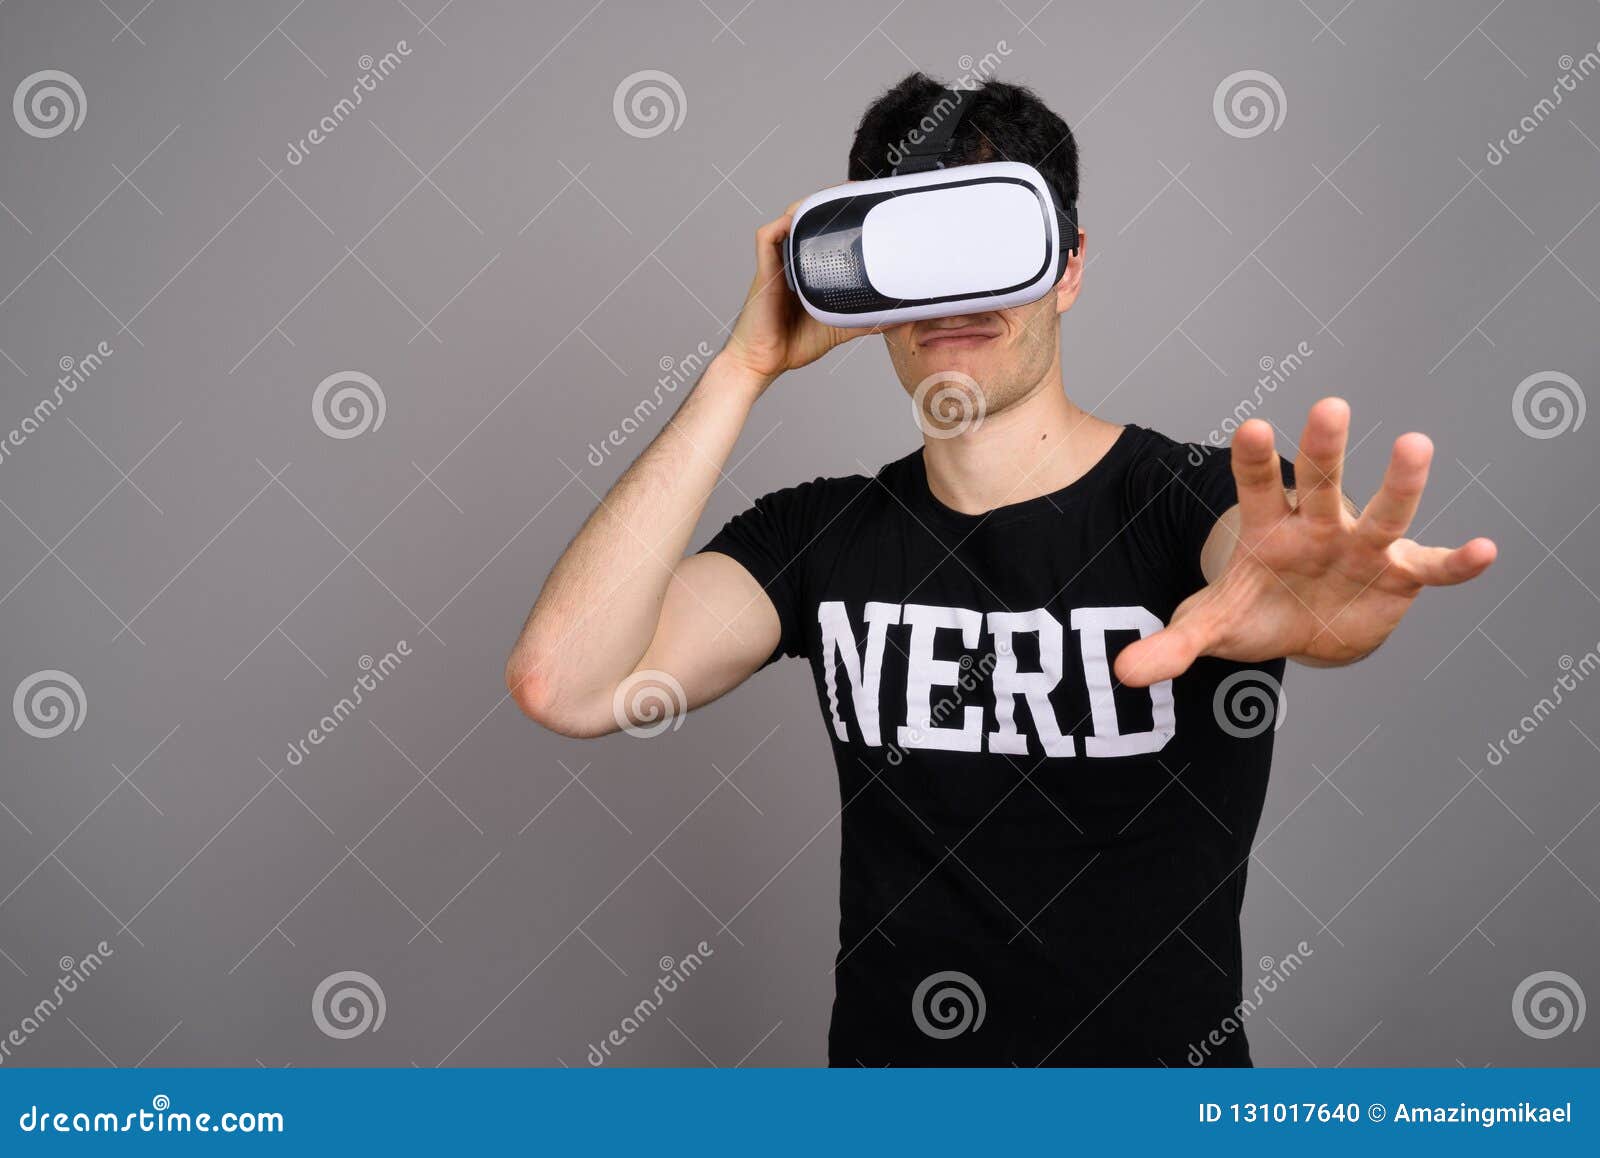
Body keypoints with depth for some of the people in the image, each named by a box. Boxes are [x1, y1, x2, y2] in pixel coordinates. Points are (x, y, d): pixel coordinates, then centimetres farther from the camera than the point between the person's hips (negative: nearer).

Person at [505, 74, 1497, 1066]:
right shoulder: (818, 536, -3)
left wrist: (1309, 593, -54)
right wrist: (747, 367, -17)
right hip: (881, 1051, 2)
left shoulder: (1208, 500, -9)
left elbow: (1273, 549, -32)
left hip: (1164, 1059, -1)